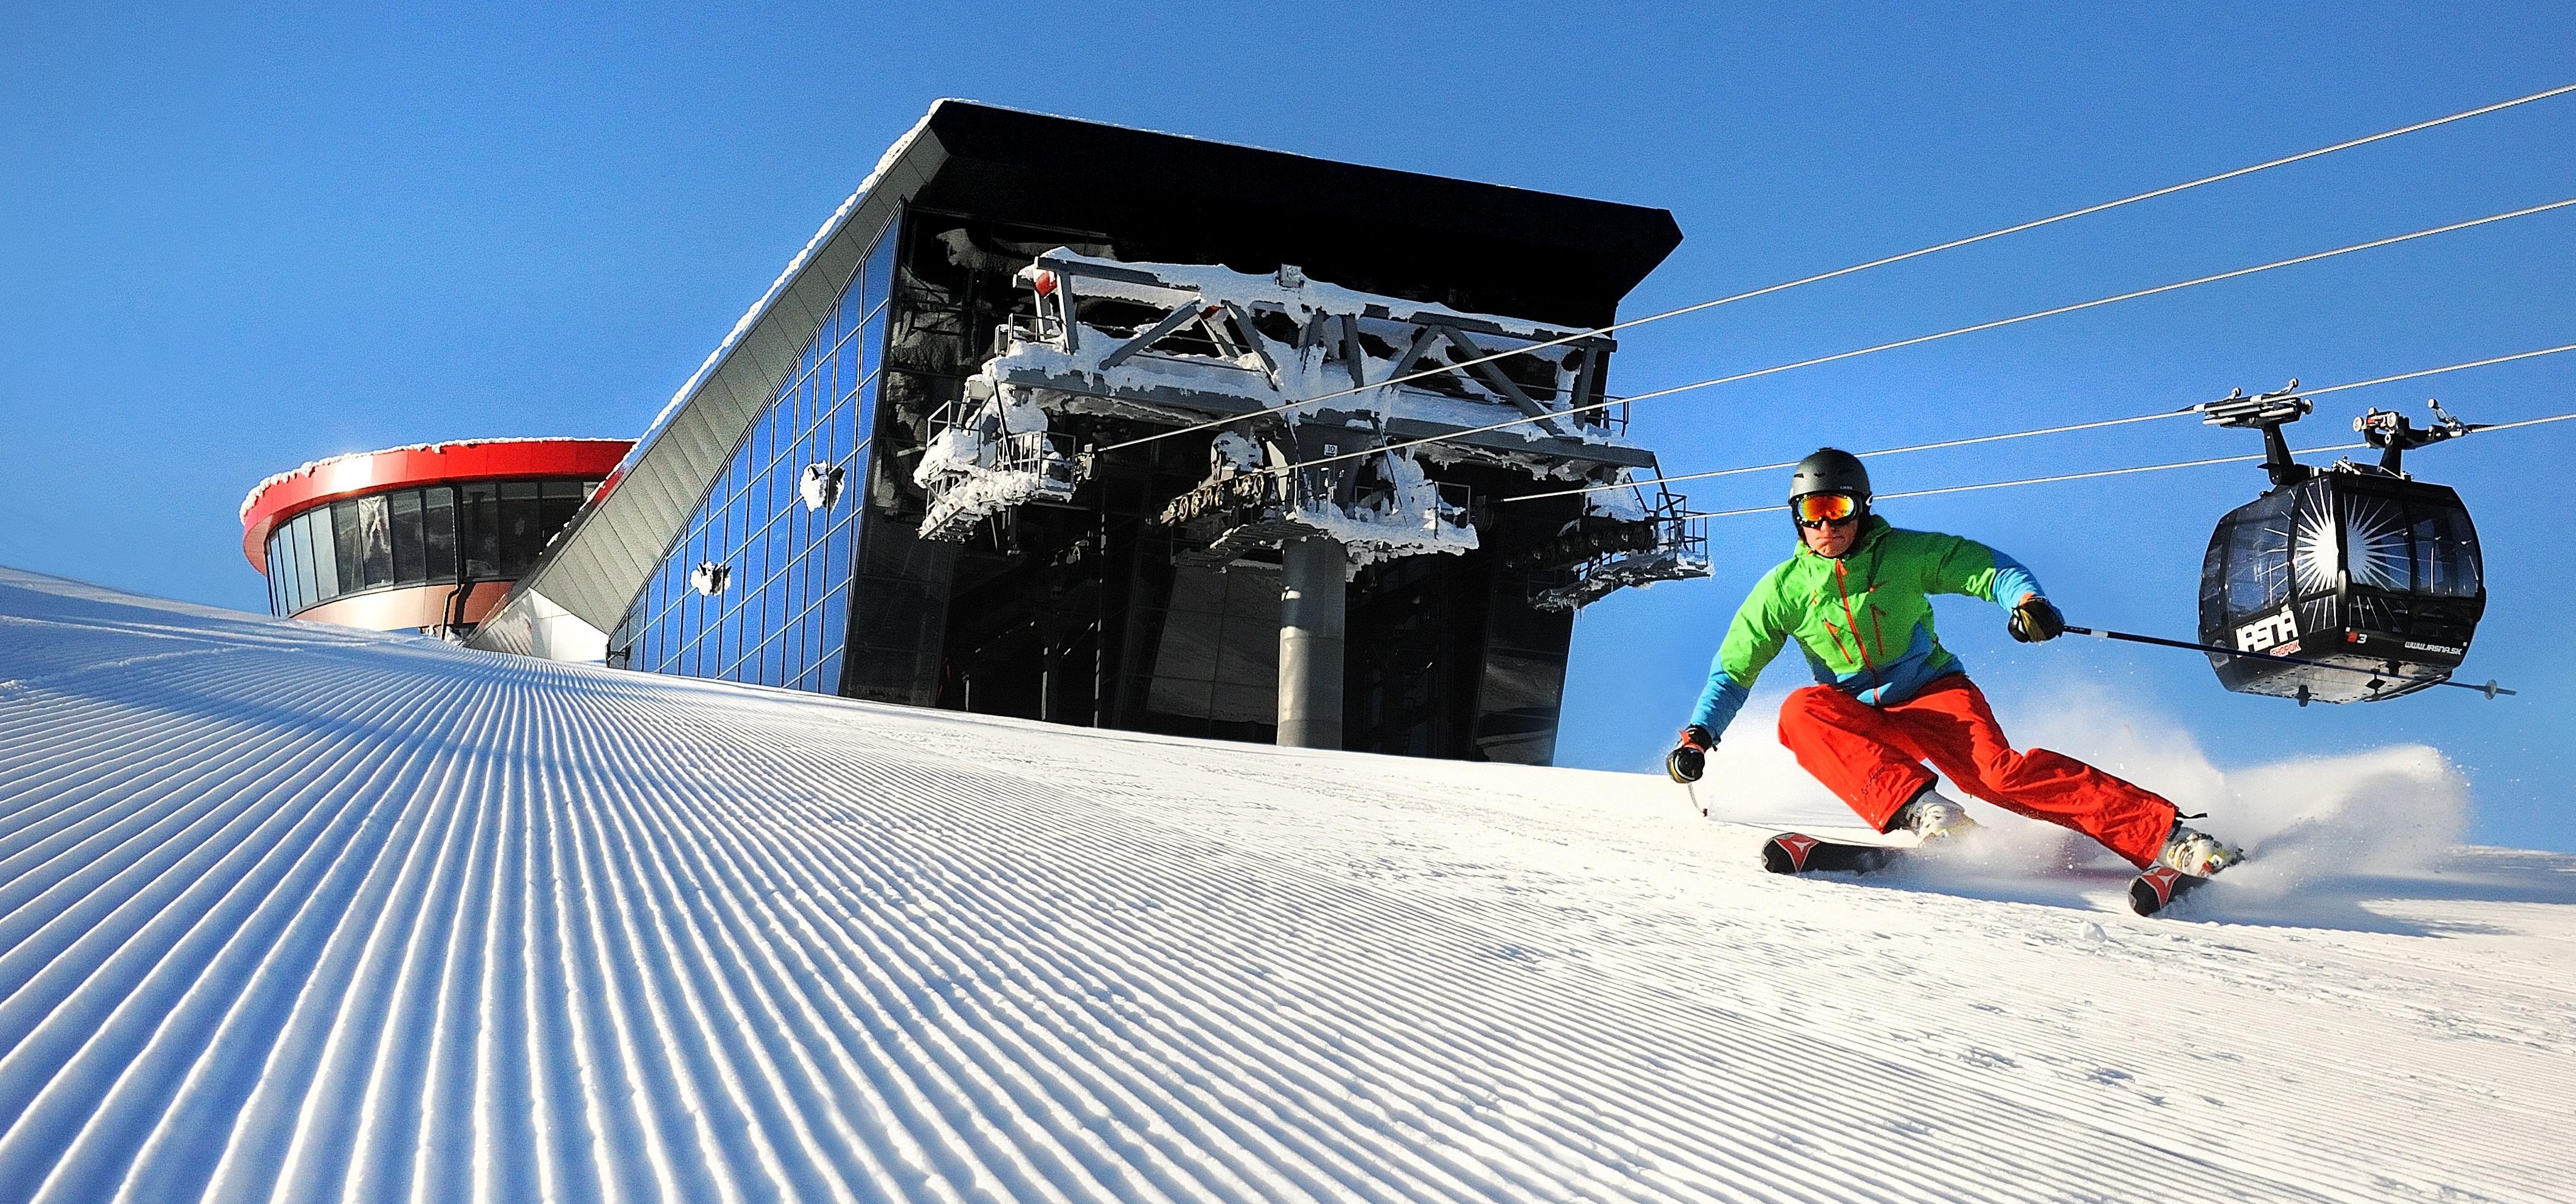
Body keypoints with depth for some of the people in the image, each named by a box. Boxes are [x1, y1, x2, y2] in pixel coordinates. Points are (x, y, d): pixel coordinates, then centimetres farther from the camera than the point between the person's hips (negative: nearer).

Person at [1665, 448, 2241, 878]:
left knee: (2000, 773, -29)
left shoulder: (1903, 553, -4)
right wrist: (1698, 734, -7)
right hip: (1860, 720, 2)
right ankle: (1919, 808, -43)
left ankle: (2167, 835, -31)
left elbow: (1988, 567, -6)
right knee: (1803, 711, -30)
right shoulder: (1784, 589, 0)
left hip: (1934, 693, -2)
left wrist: (2026, 599, -28)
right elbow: (1732, 671, 5)